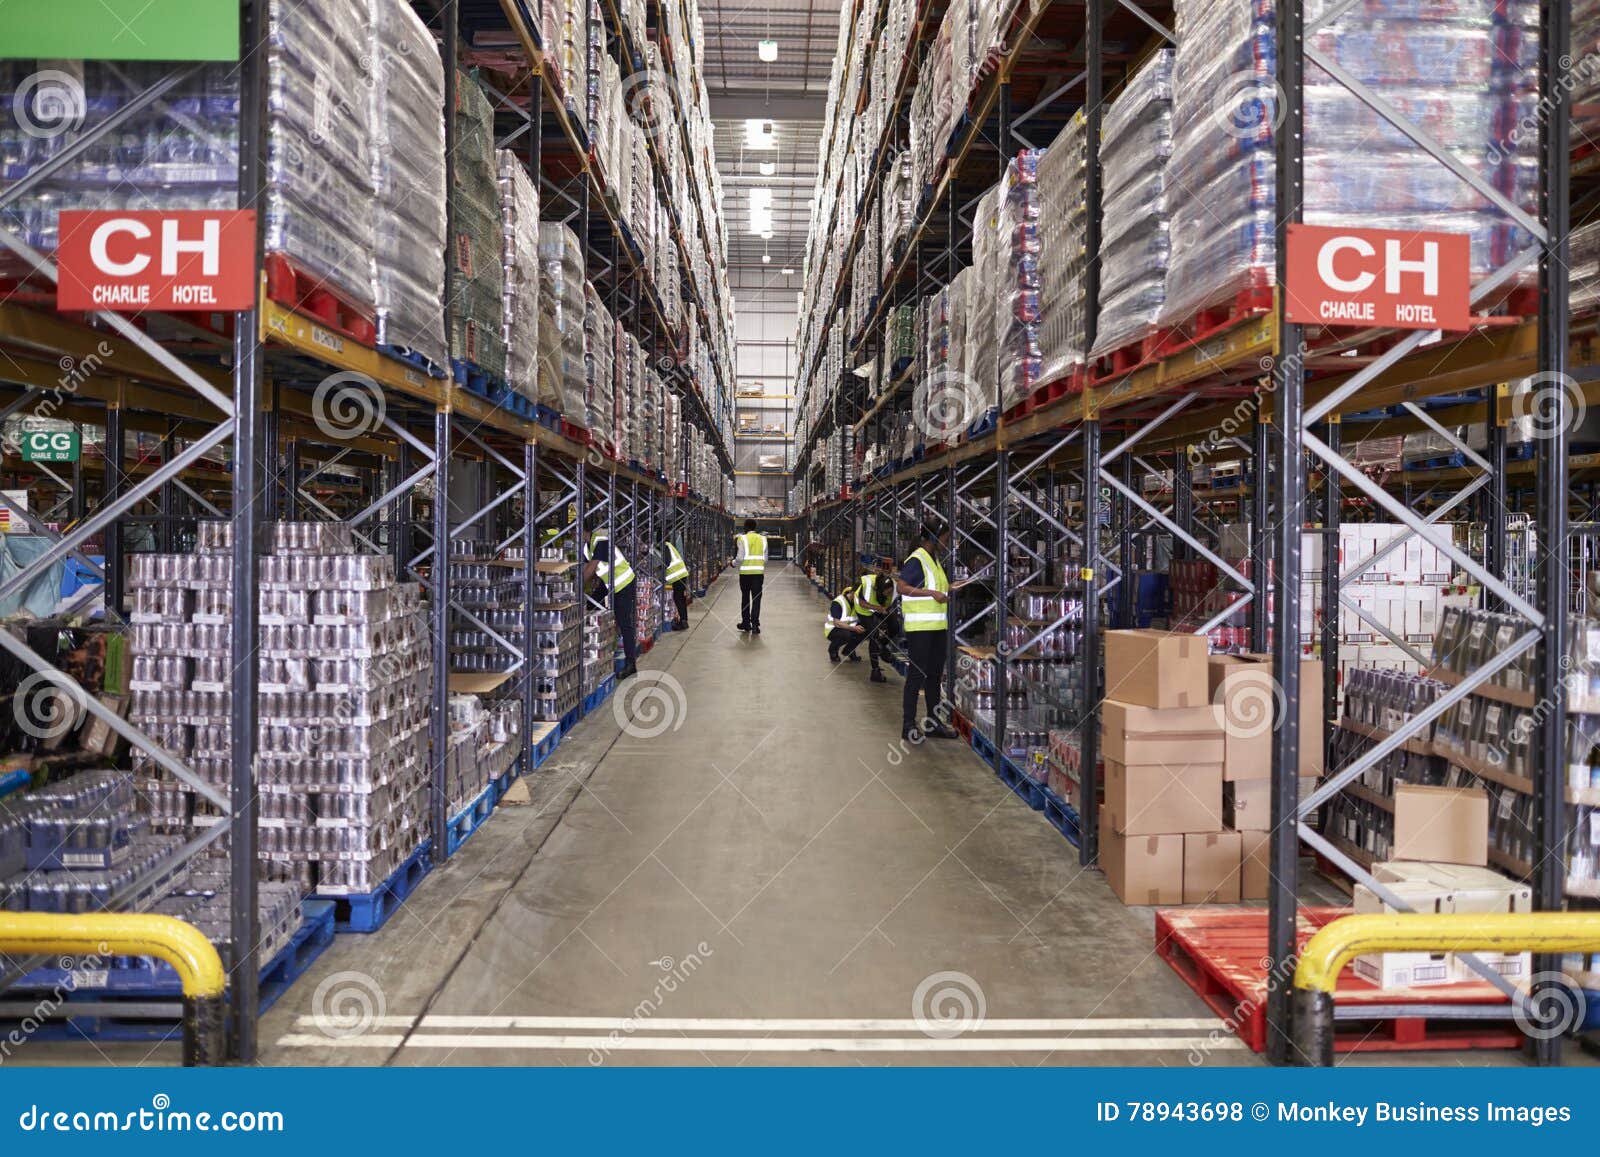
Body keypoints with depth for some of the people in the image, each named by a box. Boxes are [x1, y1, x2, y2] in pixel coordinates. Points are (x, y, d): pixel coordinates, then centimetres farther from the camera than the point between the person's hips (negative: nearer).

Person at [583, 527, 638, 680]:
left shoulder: (601, 540, -24)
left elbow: (591, 568, -25)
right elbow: (585, 568, 5)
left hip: (624, 583, -9)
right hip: (610, 585, 9)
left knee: (625, 624, -7)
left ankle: (630, 663, -4)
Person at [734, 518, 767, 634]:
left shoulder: (742, 539, -4)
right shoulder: (762, 539, 6)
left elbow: (740, 557, -9)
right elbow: (765, 558, 5)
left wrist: (734, 562, 11)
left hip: (745, 571, -2)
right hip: (759, 571, 2)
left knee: (745, 597, 12)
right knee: (756, 598, 0)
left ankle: (746, 623, 20)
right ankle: (755, 624, -7)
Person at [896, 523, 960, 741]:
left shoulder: (934, 560, 16)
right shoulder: (916, 560, -12)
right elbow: (901, 587, -21)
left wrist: (948, 588, 11)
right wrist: (932, 593, -24)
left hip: (938, 625, 9)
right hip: (919, 627, -9)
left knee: (935, 674, 13)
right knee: (916, 674, -6)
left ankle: (933, 721, 22)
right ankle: (908, 725, -1)